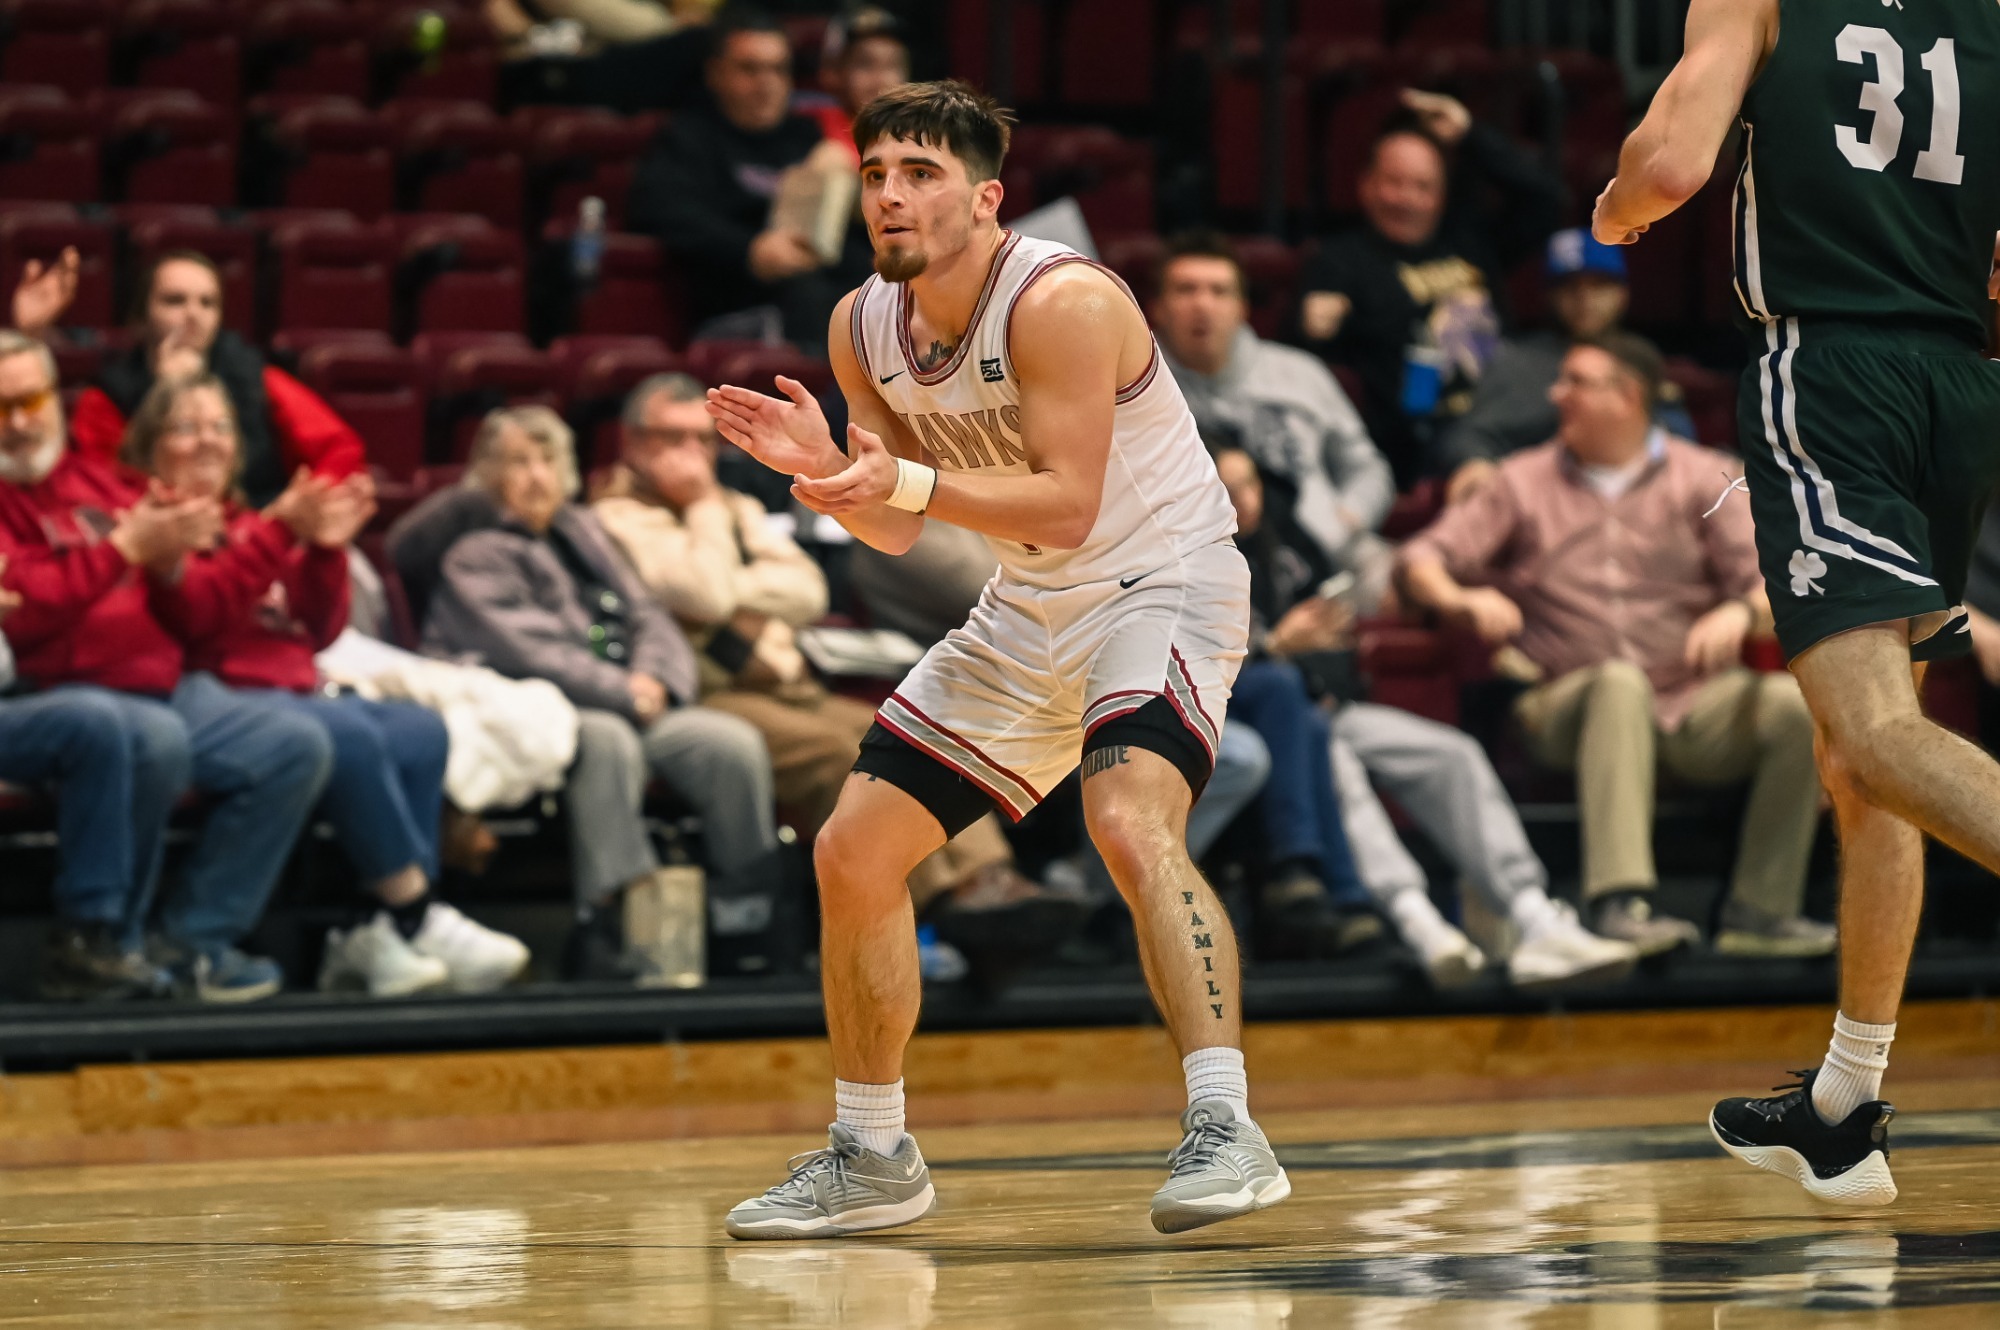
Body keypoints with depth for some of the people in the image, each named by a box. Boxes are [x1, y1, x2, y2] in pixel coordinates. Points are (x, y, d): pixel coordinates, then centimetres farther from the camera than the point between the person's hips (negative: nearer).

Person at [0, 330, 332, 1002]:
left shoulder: (93, 480, 16)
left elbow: (180, 615, 17)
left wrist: (170, 563, -7)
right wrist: (126, 548, -19)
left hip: (167, 685, 8)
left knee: (298, 746, -5)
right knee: (156, 739, -36)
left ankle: (192, 937, -5)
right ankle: (108, 943, -18)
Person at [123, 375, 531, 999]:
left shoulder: (247, 525, 25)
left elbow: (319, 631, 17)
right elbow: (197, 612, -16)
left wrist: (326, 549, -1)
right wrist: (282, 533, -21)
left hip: (295, 694, 8)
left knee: (420, 731, -17)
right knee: (351, 735, -32)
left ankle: (381, 936, -22)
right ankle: (419, 920, -25)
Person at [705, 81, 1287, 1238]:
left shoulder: (1062, 302, -24)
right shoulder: (864, 328, -1)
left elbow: (1066, 503, -28)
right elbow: (897, 532, 5)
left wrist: (908, 479, -38)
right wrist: (822, 464, -15)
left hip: (1161, 585, -8)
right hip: (1029, 613, 8)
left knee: (1133, 826, -34)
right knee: (854, 853, 7)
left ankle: (1226, 1132, -33)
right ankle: (873, 1160, 22)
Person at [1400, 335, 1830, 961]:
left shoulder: (1705, 479, 11)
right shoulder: (1524, 482, 14)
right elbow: (1423, 558, 7)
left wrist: (1740, 612, -23)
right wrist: (1461, 599, -16)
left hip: (1695, 707, 1)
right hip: (1569, 708, -1)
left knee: (1795, 705, -28)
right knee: (1620, 682, -38)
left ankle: (1760, 910, -21)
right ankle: (1619, 904, -50)